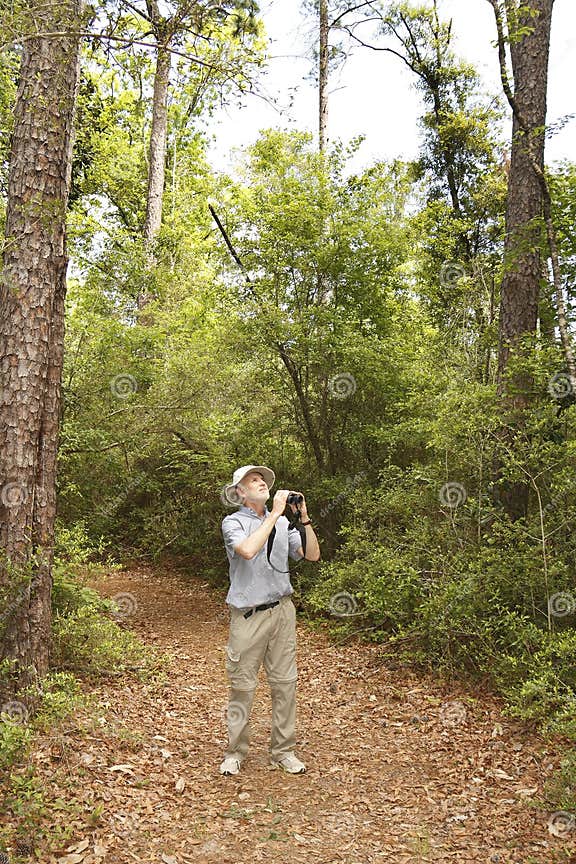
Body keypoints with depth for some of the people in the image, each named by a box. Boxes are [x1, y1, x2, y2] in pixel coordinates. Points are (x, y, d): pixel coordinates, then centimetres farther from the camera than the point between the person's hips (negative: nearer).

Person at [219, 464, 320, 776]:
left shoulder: (282, 523, 8)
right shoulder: (233, 522, -5)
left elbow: (312, 555, 5)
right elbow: (248, 550, -25)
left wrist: (304, 518, -4)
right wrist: (275, 513, -21)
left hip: (282, 610, 4)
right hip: (248, 615, -4)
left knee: (285, 682, 8)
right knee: (242, 685, 3)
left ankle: (283, 750, 21)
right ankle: (235, 752, 19)